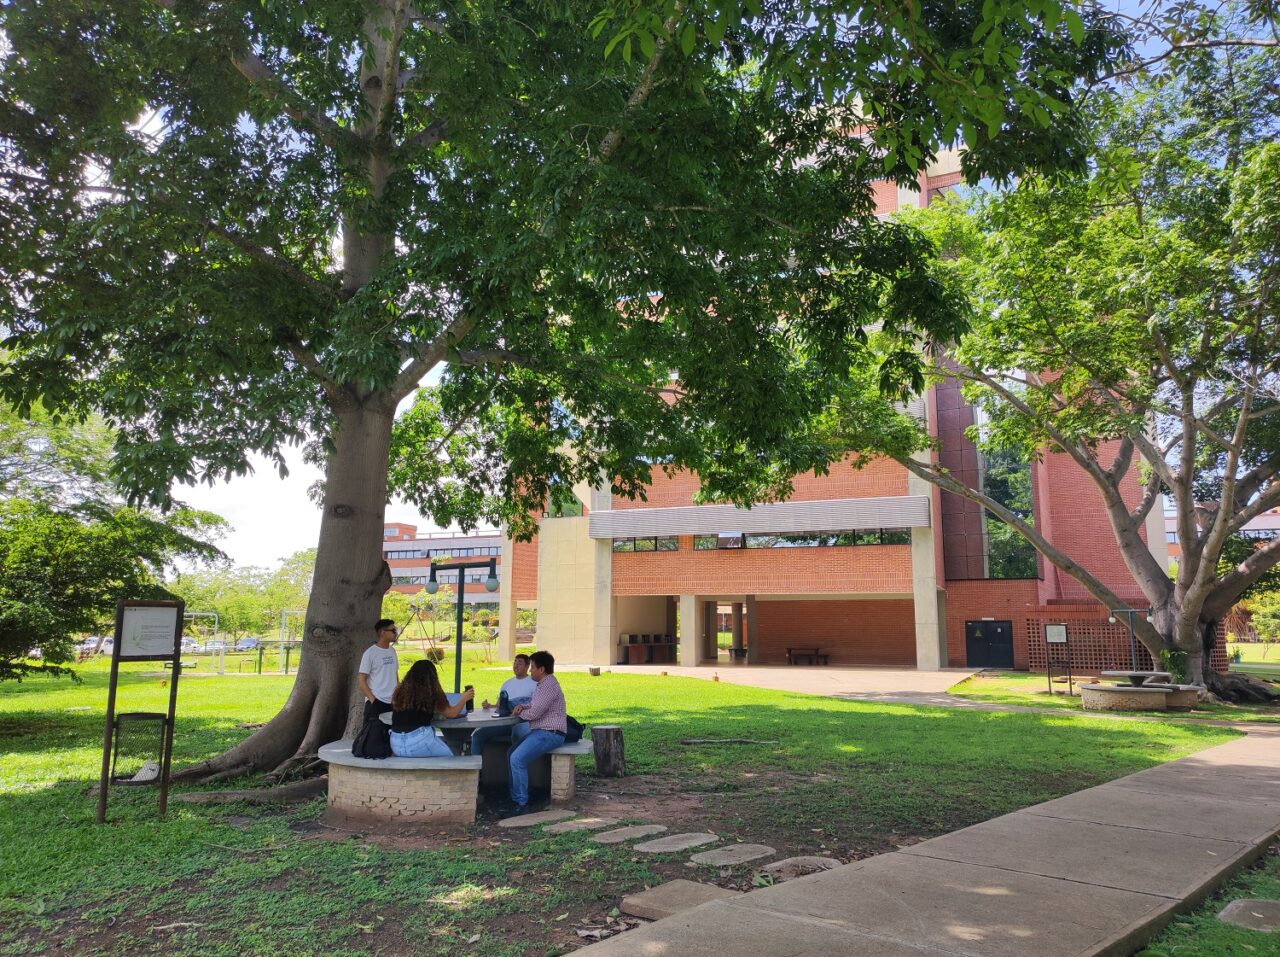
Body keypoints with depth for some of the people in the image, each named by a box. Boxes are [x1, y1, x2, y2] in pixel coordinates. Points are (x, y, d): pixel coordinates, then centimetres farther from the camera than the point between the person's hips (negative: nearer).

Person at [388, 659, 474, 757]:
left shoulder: (400, 691, 5)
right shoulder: (432, 693, -5)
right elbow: (452, 713, 6)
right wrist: (463, 699, 24)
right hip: (419, 743, -4)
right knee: (448, 756, 21)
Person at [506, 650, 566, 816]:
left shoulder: (549, 685, -17)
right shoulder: (544, 684, 19)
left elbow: (535, 712, -21)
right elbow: (534, 706, 28)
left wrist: (520, 713, -1)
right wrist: (522, 706, 7)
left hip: (549, 733, -12)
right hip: (540, 730, 12)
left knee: (517, 759, -23)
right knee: (512, 755, 12)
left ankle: (521, 805, -17)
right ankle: (514, 798, 15)